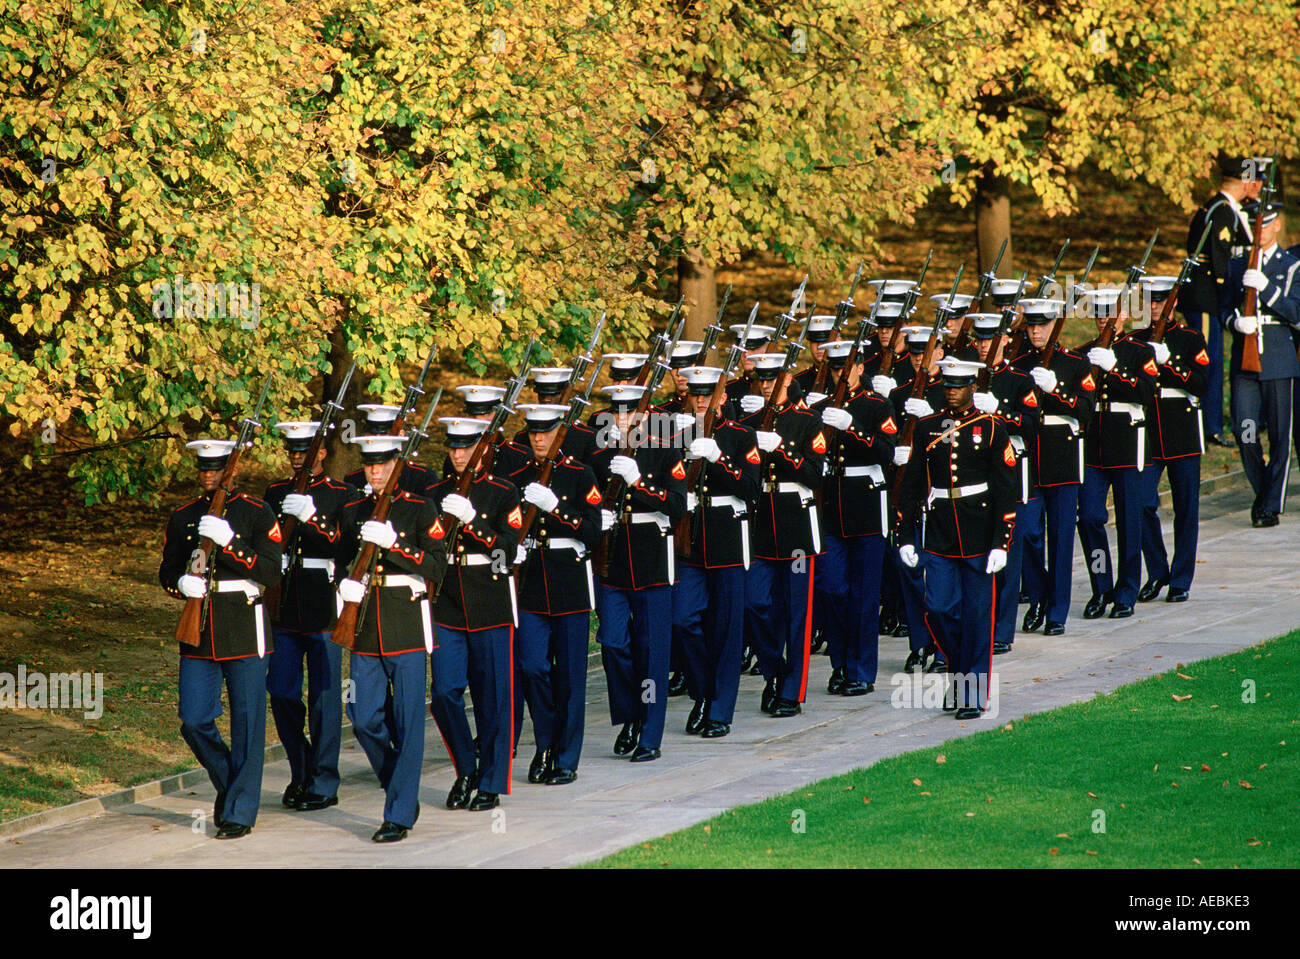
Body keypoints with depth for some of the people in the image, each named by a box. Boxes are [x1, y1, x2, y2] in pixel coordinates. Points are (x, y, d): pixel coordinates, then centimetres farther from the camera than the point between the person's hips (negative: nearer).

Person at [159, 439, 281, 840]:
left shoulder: (256, 513, -3)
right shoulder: (182, 517, 10)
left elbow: (271, 572, -12)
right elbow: (167, 572, 15)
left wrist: (228, 542, -23)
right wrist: (182, 583, -9)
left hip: (244, 630, -4)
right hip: (198, 632, 4)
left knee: (247, 724, -2)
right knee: (194, 721, 1)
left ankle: (239, 811, 5)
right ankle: (227, 783, 26)